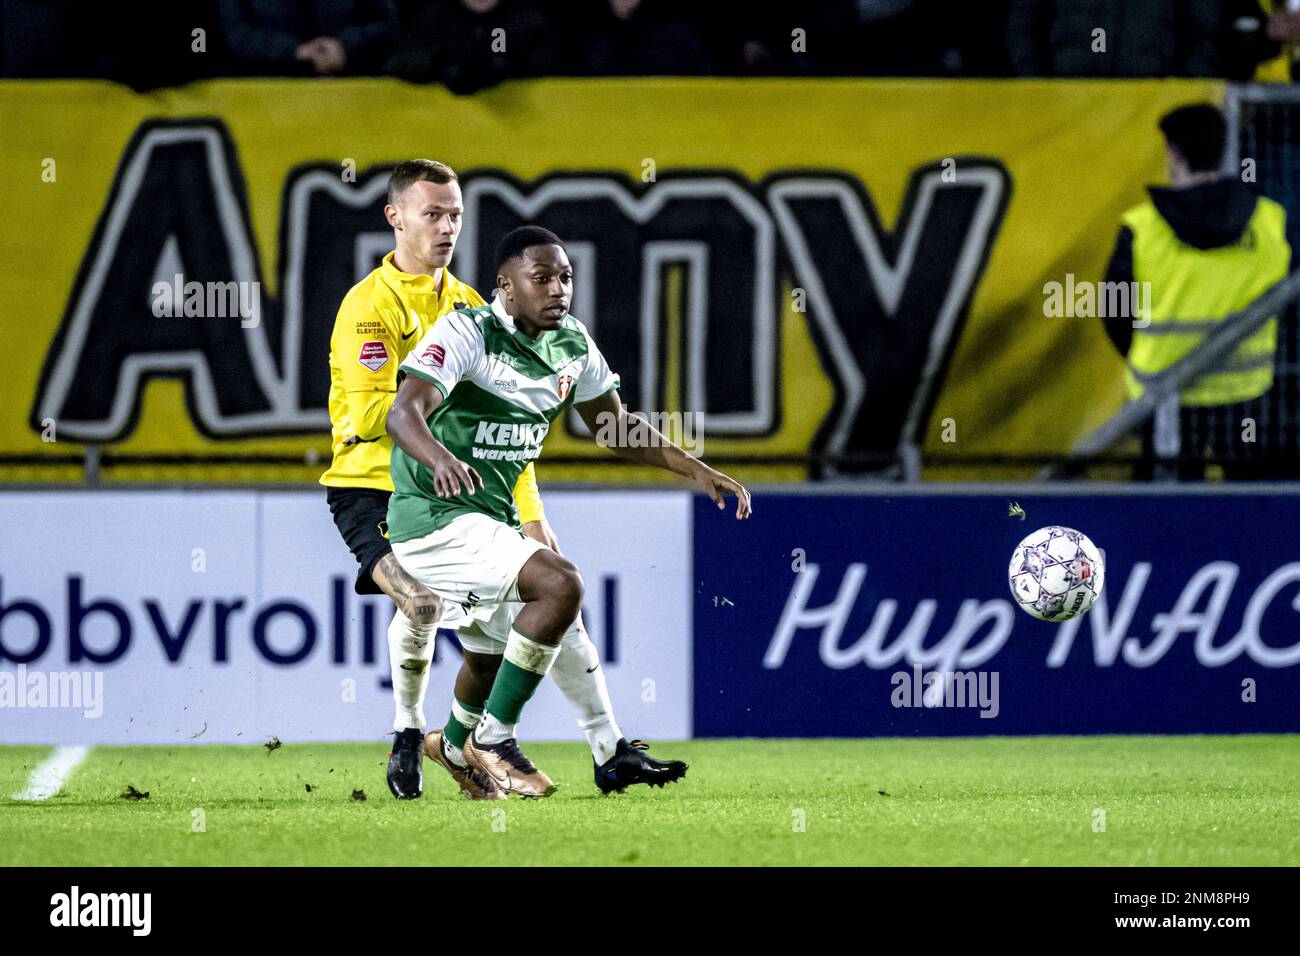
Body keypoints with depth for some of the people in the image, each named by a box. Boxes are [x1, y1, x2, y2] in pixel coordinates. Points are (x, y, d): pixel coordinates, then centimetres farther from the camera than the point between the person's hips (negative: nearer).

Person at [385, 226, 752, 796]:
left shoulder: (572, 344, 5)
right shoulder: (464, 333, -19)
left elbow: (616, 427, 17)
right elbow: (405, 413, -32)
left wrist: (696, 471, 7)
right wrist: (439, 459, -53)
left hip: (492, 523, 9)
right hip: (435, 520, -9)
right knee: (559, 585, -25)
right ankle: (493, 740, -14)